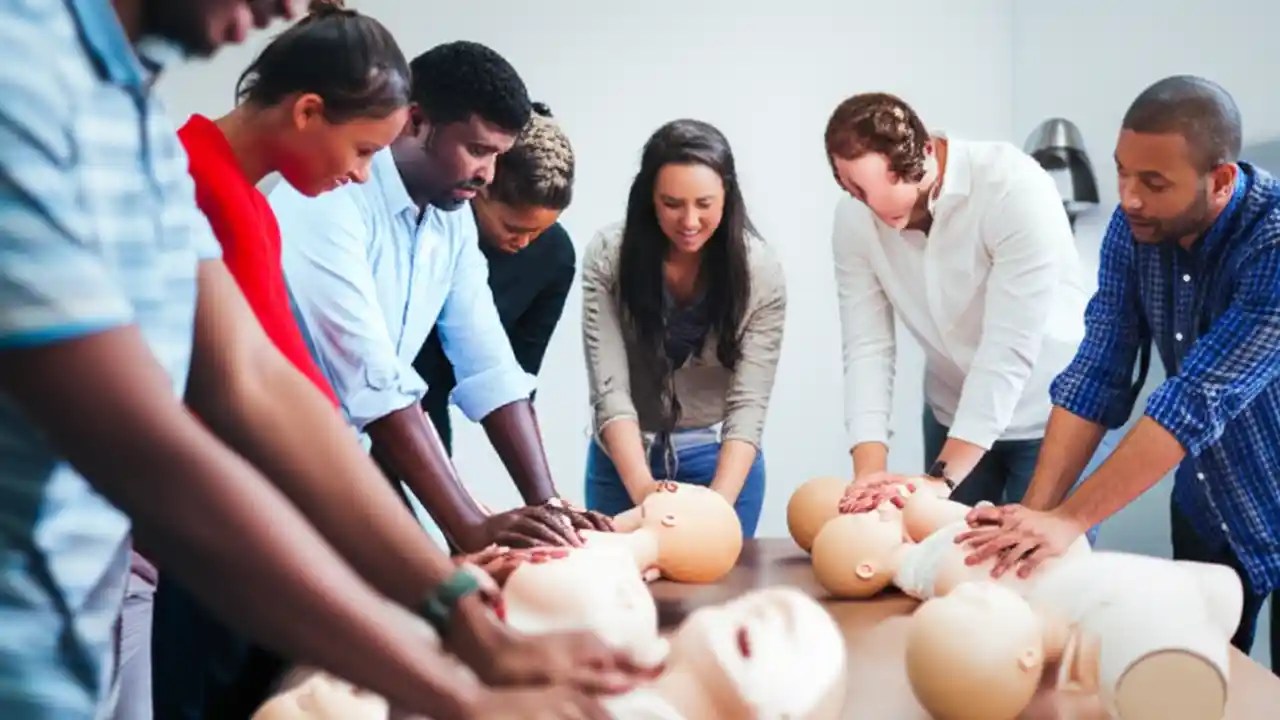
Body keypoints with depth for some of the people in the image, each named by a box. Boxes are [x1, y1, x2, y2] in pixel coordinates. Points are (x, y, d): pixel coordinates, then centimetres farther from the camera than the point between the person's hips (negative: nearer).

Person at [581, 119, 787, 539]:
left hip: (722, 460, 0)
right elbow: (609, 389, -22)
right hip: (624, 459, 1)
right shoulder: (608, 257, -17)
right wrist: (643, 491, -35)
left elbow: (748, 404, -21)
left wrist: (718, 505, -35)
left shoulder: (760, 272, -18)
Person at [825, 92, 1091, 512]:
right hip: (953, 414, 4)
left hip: (1052, 414, -4)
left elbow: (1010, 349, -30)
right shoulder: (854, 218, -12)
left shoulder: (1015, 189, -28)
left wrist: (940, 478, -33)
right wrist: (870, 470, -25)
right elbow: (867, 347, -13)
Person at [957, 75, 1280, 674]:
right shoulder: (1134, 227, -12)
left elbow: (1198, 401, -35)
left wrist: (1068, 521, -38)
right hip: (1206, 510, 5)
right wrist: (1036, 512, -23)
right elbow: (1097, 376, -14)